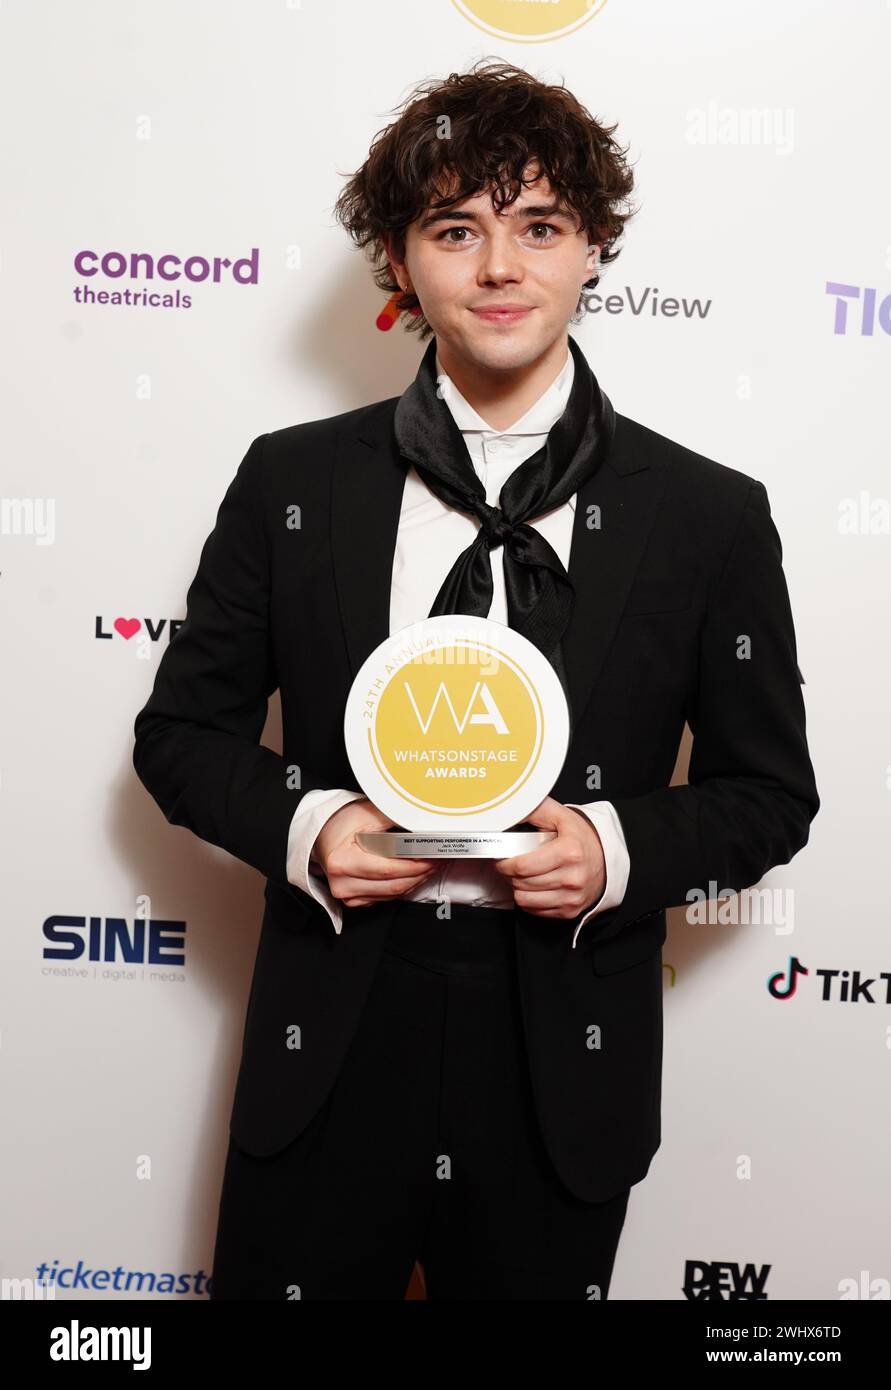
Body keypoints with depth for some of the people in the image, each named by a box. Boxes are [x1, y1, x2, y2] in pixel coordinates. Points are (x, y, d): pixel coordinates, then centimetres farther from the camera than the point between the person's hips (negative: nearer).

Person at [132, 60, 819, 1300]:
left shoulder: (710, 516, -3)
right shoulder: (293, 480, -1)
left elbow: (771, 794, 4)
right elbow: (181, 730, 5)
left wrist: (622, 850, -15)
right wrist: (301, 825, -13)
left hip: (565, 1062, 0)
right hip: (331, 1053, 1)